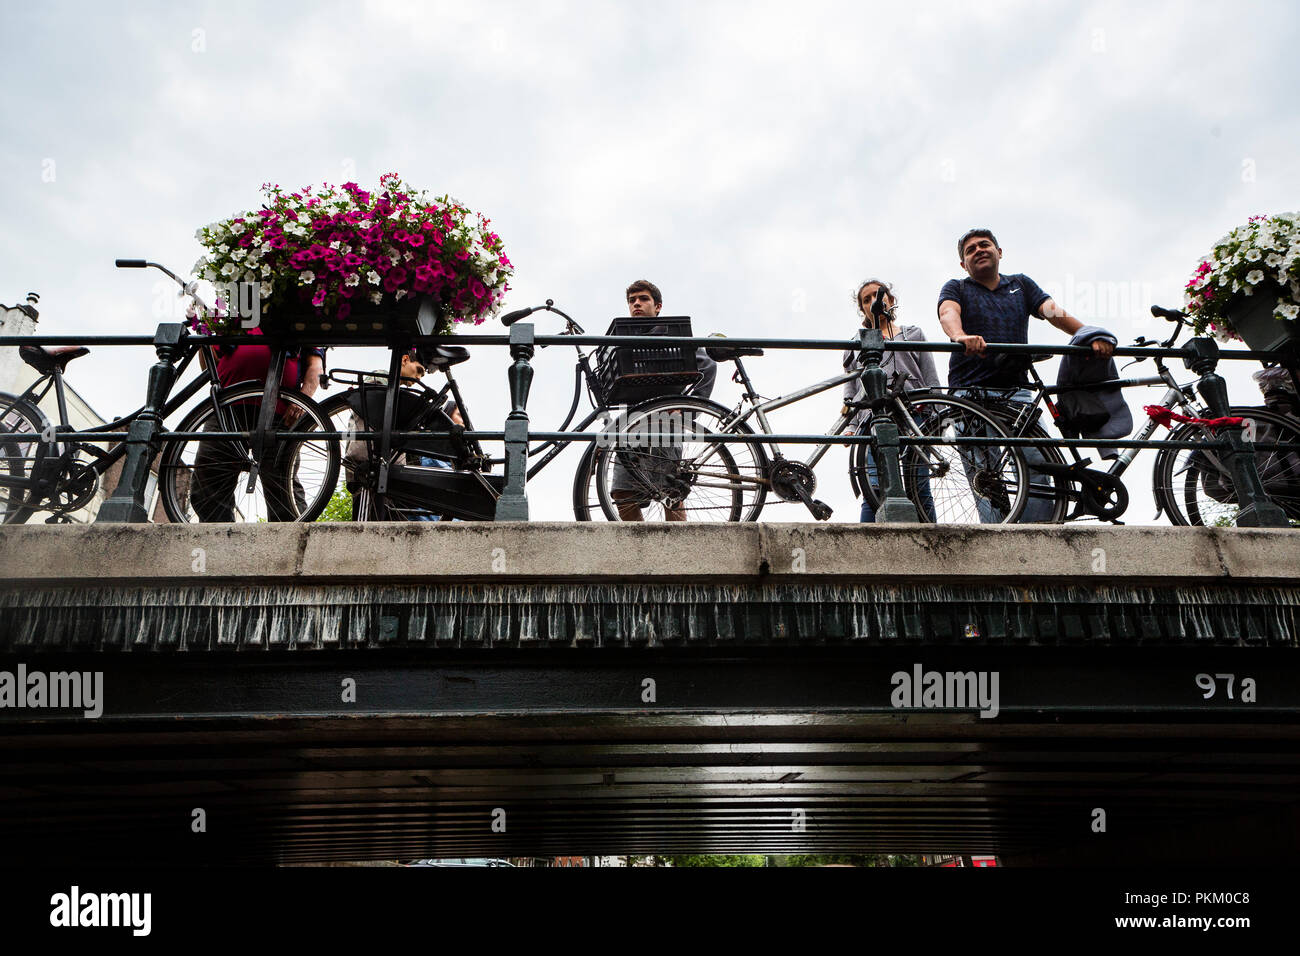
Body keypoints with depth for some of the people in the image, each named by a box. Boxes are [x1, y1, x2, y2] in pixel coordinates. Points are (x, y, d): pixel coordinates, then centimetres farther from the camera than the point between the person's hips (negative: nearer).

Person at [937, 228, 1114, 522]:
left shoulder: (1021, 284, 23)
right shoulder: (956, 288, 13)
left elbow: (1053, 311, 7)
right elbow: (948, 313, -10)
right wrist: (960, 337, -34)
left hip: (1016, 391, 2)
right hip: (971, 393, -2)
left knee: (1039, 460, -14)